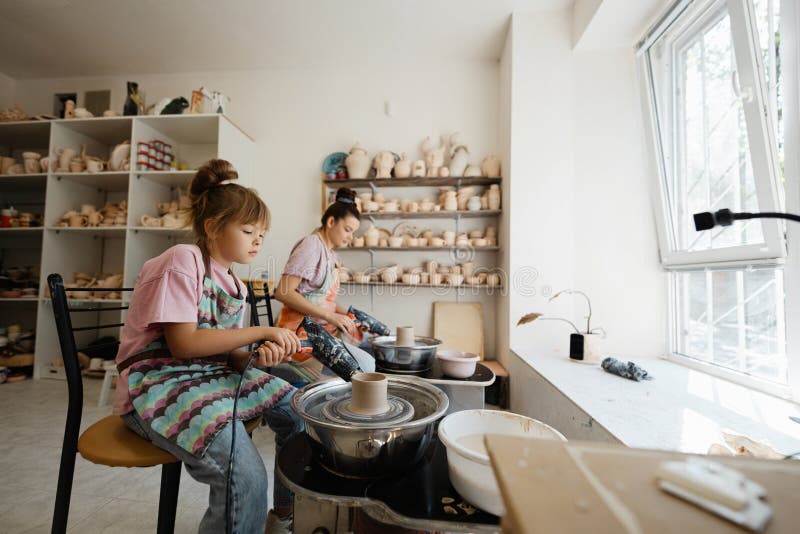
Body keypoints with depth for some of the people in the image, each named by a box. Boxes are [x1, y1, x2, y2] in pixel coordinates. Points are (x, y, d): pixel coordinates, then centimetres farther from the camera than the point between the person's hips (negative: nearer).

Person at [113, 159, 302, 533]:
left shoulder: (233, 283, 11)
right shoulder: (184, 260, -14)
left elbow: (225, 350, 7)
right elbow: (183, 344, -22)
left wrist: (258, 356, -15)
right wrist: (263, 332, -20)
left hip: (212, 374, 8)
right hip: (159, 383, -8)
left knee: (297, 411, 2)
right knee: (246, 478, -27)